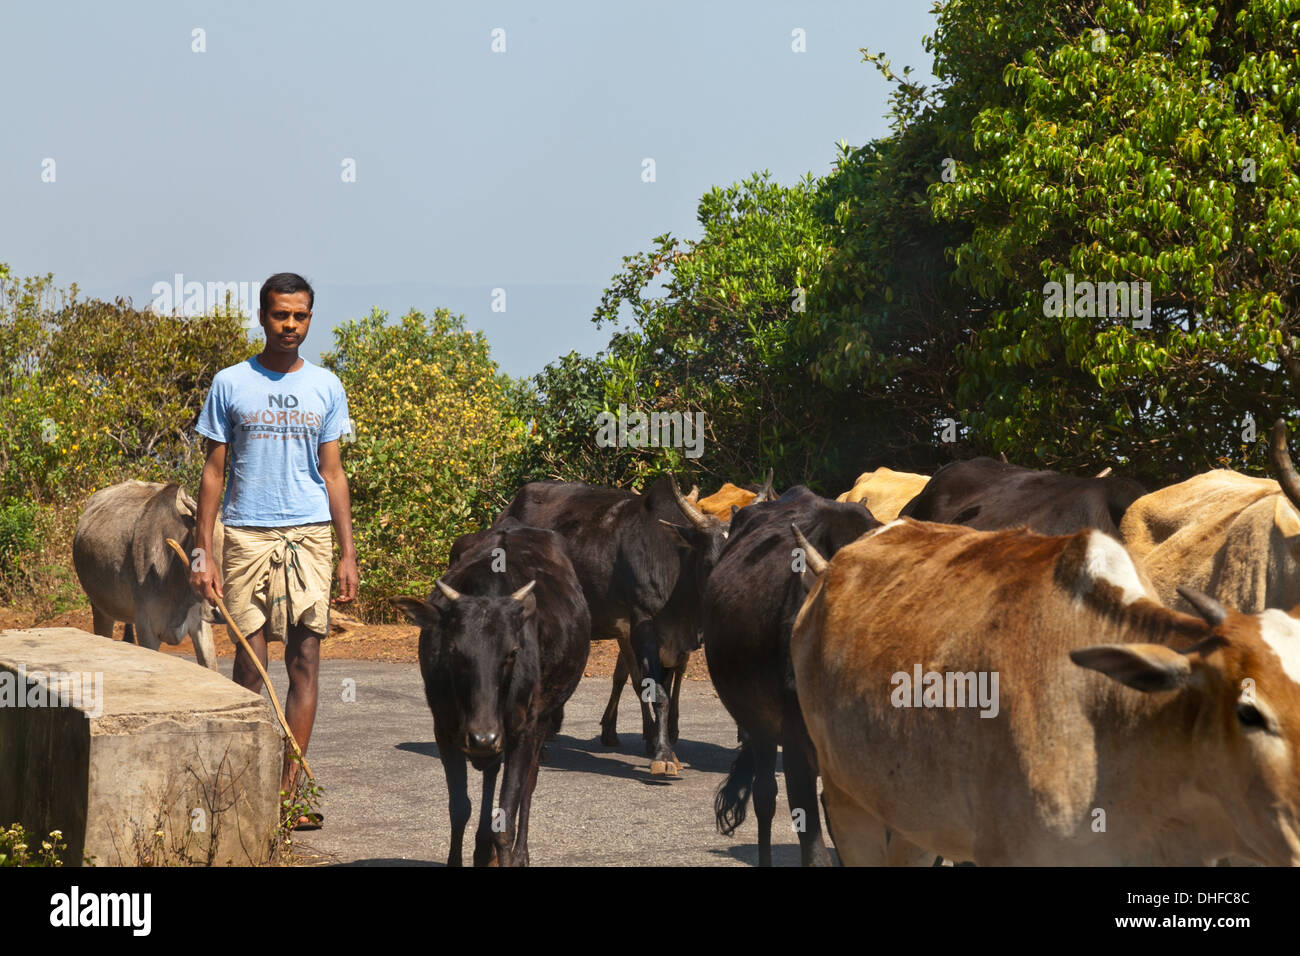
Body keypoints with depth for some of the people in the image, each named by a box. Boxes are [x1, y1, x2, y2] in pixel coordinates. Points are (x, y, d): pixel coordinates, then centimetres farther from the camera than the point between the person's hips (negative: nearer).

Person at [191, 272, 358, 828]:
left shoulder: (325, 388, 10)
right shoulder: (230, 385, 4)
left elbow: (333, 473, 12)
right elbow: (214, 472, 5)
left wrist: (348, 554, 6)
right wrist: (203, 553, -1)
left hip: (309, 532, 1)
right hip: (247, 532, -1)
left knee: (305, 660, -3)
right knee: (250, 660, -1)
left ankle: (289, 792, 0)